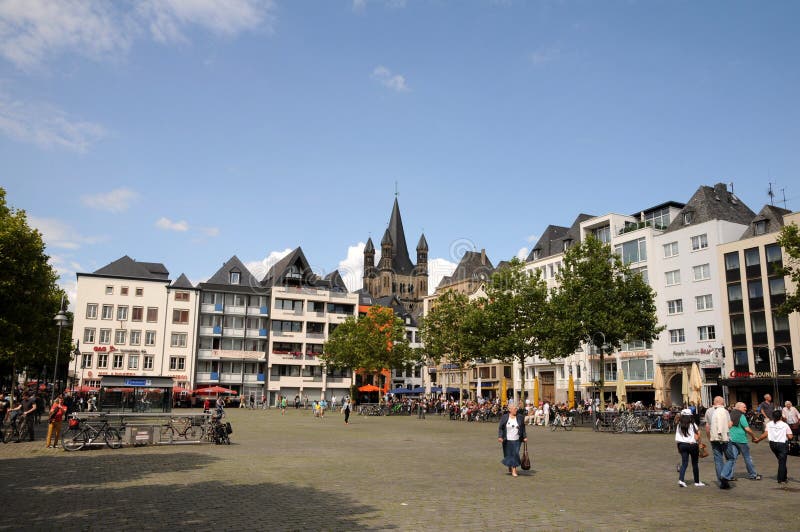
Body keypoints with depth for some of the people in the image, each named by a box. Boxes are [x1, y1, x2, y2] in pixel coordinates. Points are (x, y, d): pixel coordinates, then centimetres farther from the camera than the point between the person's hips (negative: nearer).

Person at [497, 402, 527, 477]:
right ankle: (510, 468, 31)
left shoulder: (520, 417, 3)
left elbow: (523, 428, 10)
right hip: (507, 440, -1)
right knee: (508, 454, 6)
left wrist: (525, 437, 6)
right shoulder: (504, 417, -2)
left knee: (515, 454, -7)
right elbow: (500, 428, -1)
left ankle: (514, 470, -2)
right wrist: (500, 436, -12)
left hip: (516, 440, 1)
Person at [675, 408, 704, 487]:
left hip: (682, 445, 3)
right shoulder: (693, 425, -7)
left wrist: (678, 448, 10)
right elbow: (696, 437, -9)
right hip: (692, 445, -3)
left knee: (684, 463, 3)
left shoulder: (679, 425, 3)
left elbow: (677, 439, 3)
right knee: (695, 463, 11)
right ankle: (697, 482, 22)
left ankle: (680, 479, -15)